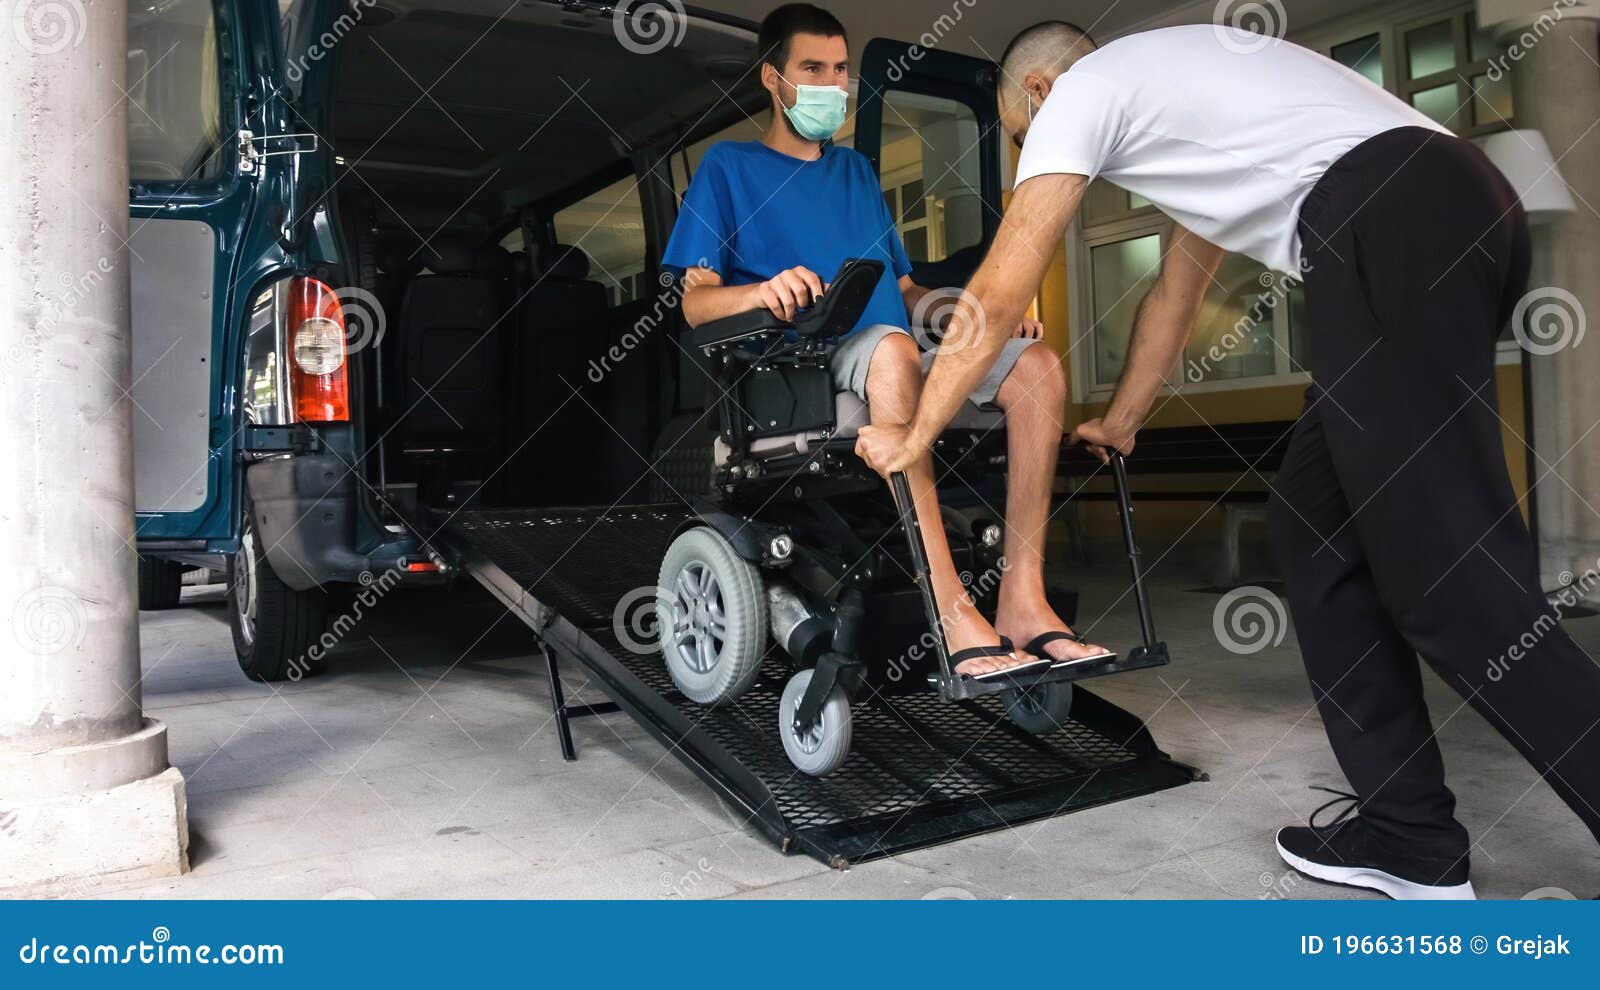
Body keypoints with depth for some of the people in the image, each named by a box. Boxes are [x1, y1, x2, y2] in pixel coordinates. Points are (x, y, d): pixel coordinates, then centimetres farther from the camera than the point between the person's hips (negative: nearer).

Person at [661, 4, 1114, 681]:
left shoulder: (856, 170, 29)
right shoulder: (729, 166, 11)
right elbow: (692, 303, -1)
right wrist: (762, 291, -23)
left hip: (902, 356, 6)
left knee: (1037, 367, -19)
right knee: (890, 349, -39)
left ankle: (1023, 598, -27)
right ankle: (952, 612, -43)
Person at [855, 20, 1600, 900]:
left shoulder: (1076, 92, 10)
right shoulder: (1162, 82, 35)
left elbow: (996, 298, 7)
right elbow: (1176, 290, 41)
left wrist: (911, 437, 16)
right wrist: (1120, 421, 51)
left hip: (1394, 232, -9)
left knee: (1451, 572, -9)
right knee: (1316, 524, 12)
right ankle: (1408, 837, 16)